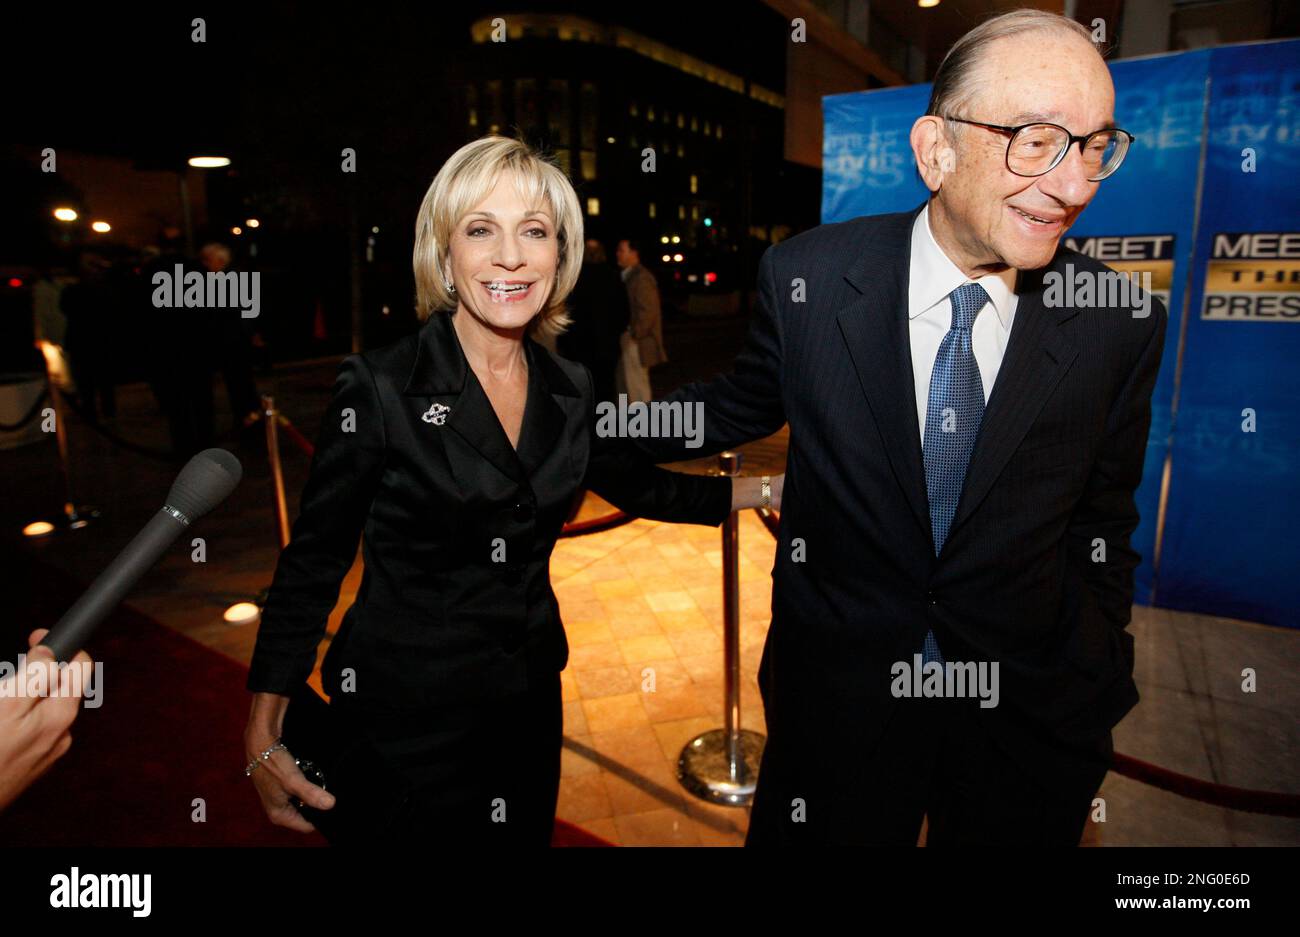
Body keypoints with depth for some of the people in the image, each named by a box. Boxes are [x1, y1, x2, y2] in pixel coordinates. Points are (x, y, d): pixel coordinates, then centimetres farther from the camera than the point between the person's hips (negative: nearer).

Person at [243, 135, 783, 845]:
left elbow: (642, 487, 13)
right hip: (402, 719, -4)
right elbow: (312, 562, -11)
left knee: (527, 834, 22)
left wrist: (769, 489, 15)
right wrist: (264, 737, -14)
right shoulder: (379, 387, -16)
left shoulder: (569, 392, -3)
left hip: (531, 707, 5)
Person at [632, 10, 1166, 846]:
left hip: (1026, 715, 2)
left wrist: (1092, 705, 3)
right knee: (807, 826, 18)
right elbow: (738, 408, 3)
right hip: (839, 694, 0)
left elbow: (1101, 532, 1)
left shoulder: (1120, 324, -10)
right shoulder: (807, 277, -14)